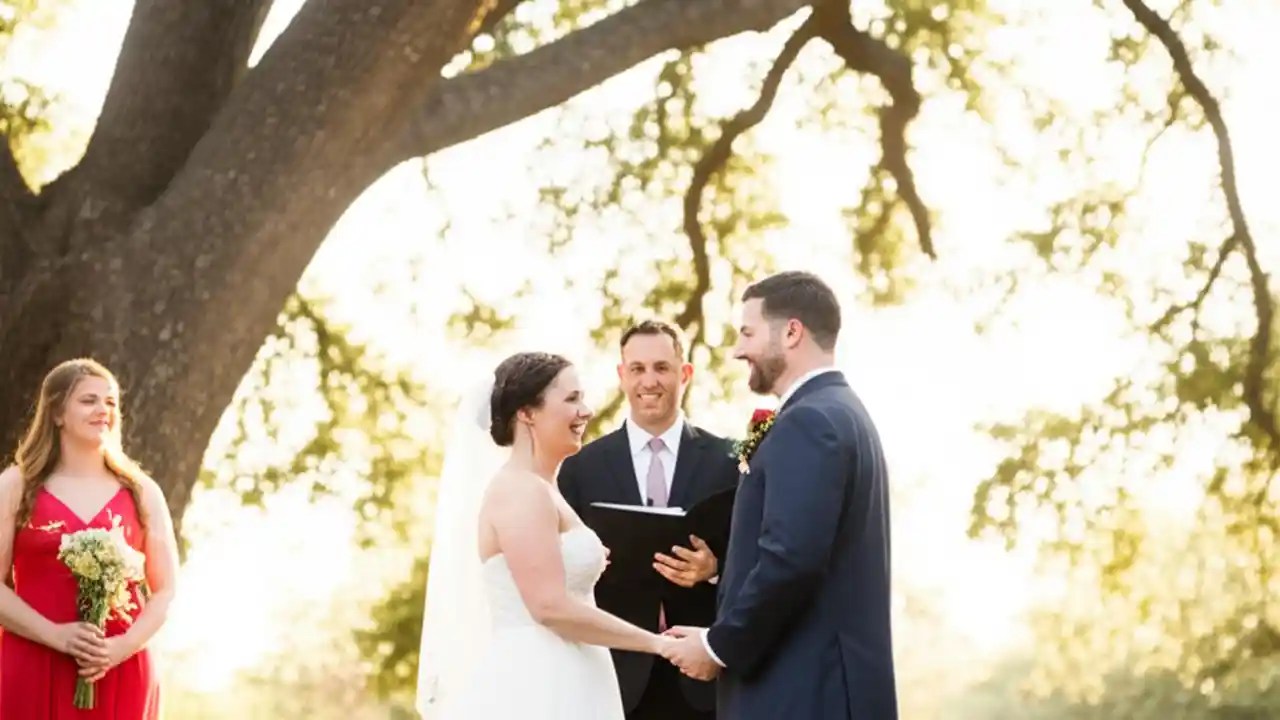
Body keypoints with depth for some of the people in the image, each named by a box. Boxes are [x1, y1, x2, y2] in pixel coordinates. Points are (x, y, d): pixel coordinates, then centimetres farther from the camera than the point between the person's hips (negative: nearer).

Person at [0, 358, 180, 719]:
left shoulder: (142, 492, 10)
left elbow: (165, 591, 7)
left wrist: (124, 646, -10)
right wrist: (56, 636, -14)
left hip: (119, 673, 2)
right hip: (33, 673, -1)